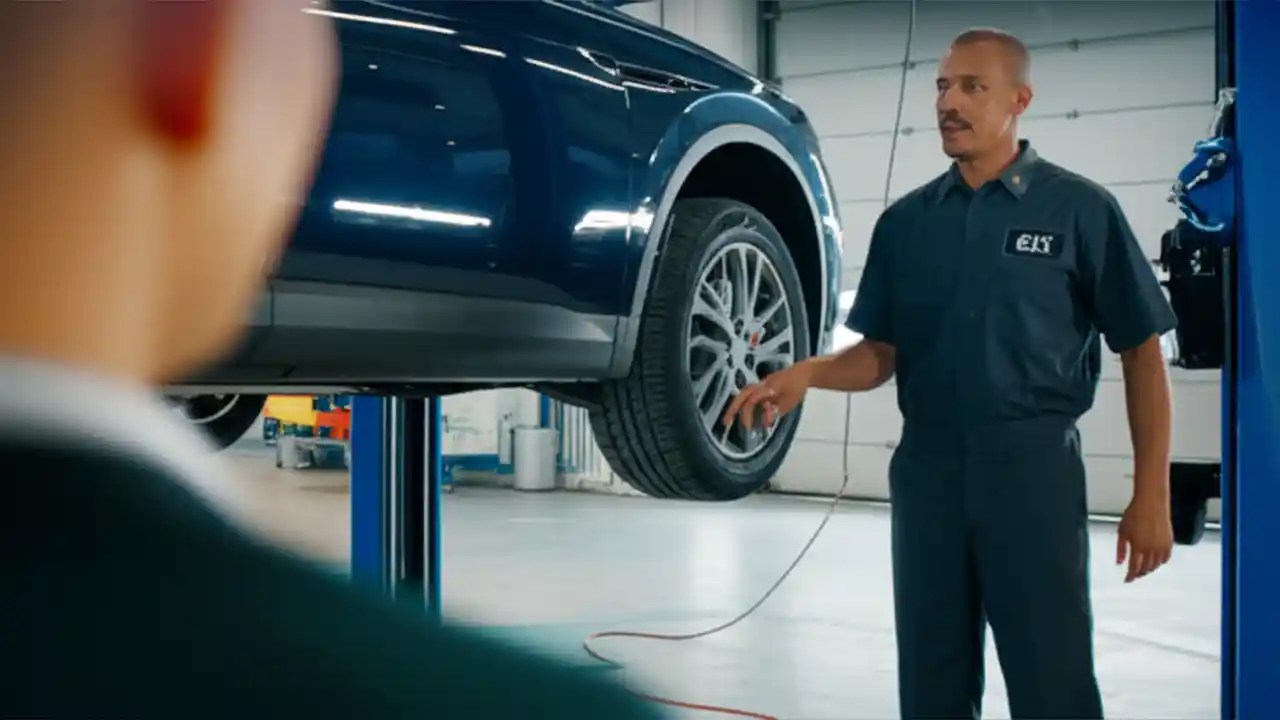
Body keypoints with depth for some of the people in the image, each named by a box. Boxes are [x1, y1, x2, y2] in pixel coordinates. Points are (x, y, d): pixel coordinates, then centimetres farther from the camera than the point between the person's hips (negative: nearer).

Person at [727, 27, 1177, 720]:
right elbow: (881, 353, 11)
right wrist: (806, 375, -10)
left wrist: (1151, 495, -7)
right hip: (926, 467, 4)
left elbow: (1141, 352, -1)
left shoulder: (1079, 208, -2)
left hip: (1033, 464, -4)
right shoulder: (905, 220, 9)